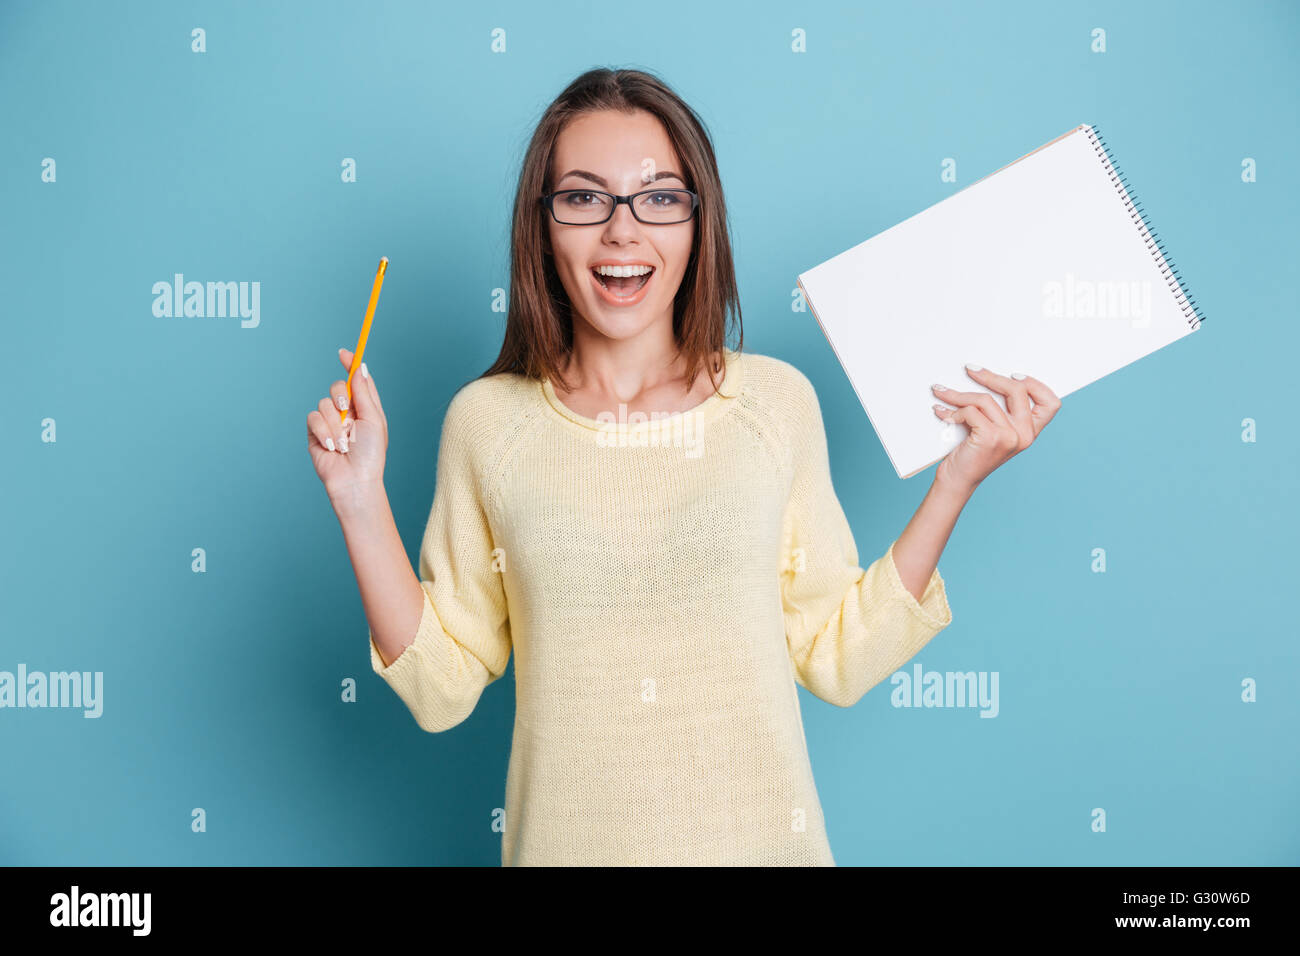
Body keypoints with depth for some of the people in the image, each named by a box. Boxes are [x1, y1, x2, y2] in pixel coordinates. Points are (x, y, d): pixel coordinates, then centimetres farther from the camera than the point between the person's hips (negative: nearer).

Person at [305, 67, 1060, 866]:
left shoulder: (778, 401, -6)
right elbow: (442, 690, -4)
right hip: (565, 838, 0)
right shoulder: (484, 420, -7)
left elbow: (837, 661, -3)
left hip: (761, 835, 1)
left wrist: (956, 482, -8)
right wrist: (362, 506, -13)